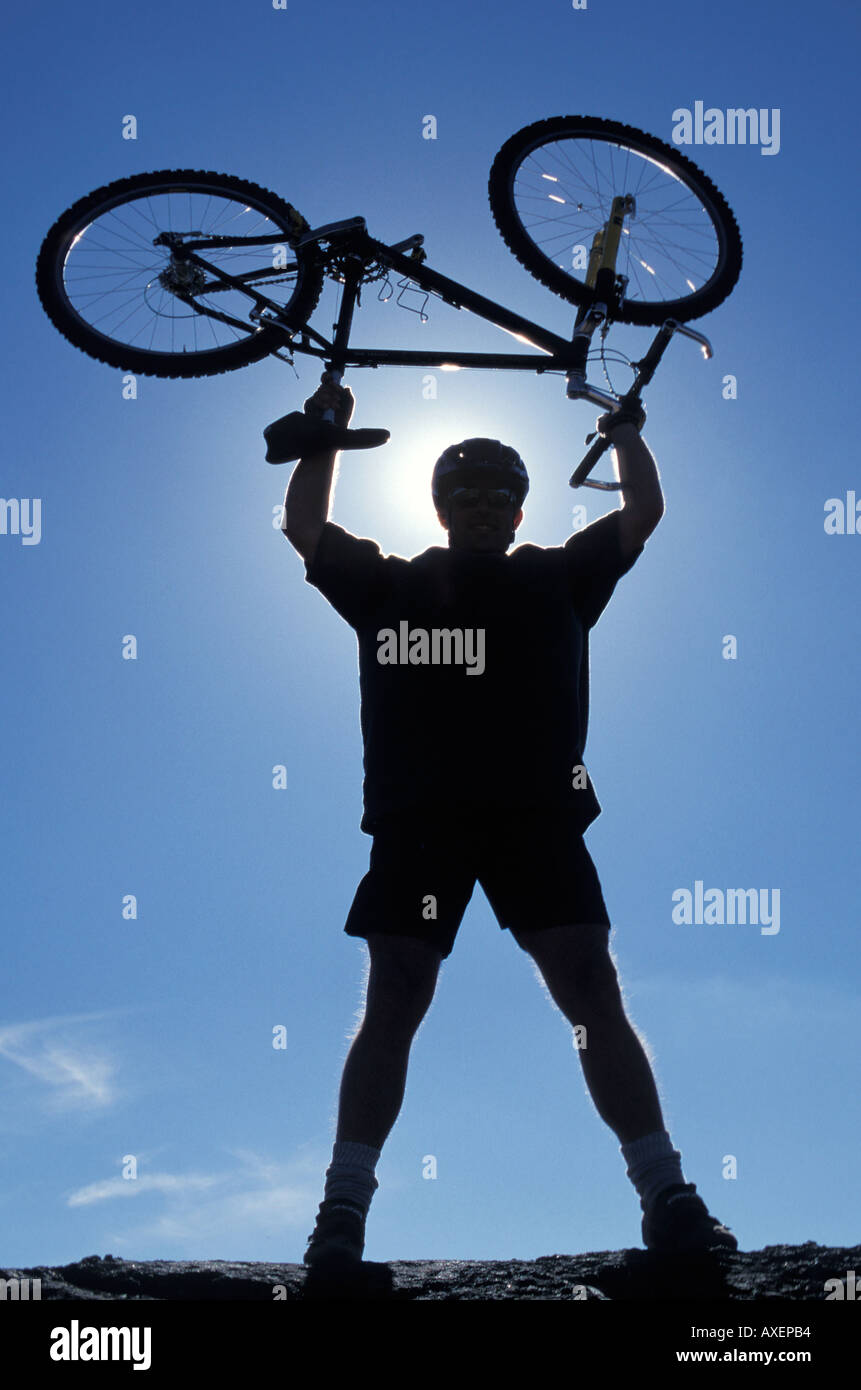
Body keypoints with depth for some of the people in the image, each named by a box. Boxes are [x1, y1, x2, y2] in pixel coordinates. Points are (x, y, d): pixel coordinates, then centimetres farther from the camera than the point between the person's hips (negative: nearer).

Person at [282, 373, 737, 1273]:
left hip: (536, 815, 1)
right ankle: (343, 1210, 0)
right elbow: (304, 527, 21)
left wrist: (627, 435, 23)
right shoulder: (391, 586, 17)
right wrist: (326, 434, 23)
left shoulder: (557, 580, 19)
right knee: (392, 1005, -4)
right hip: (418, 817, 0)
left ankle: (667, 1198, -2)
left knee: (594, 996, -5)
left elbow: (643, 515, 22)